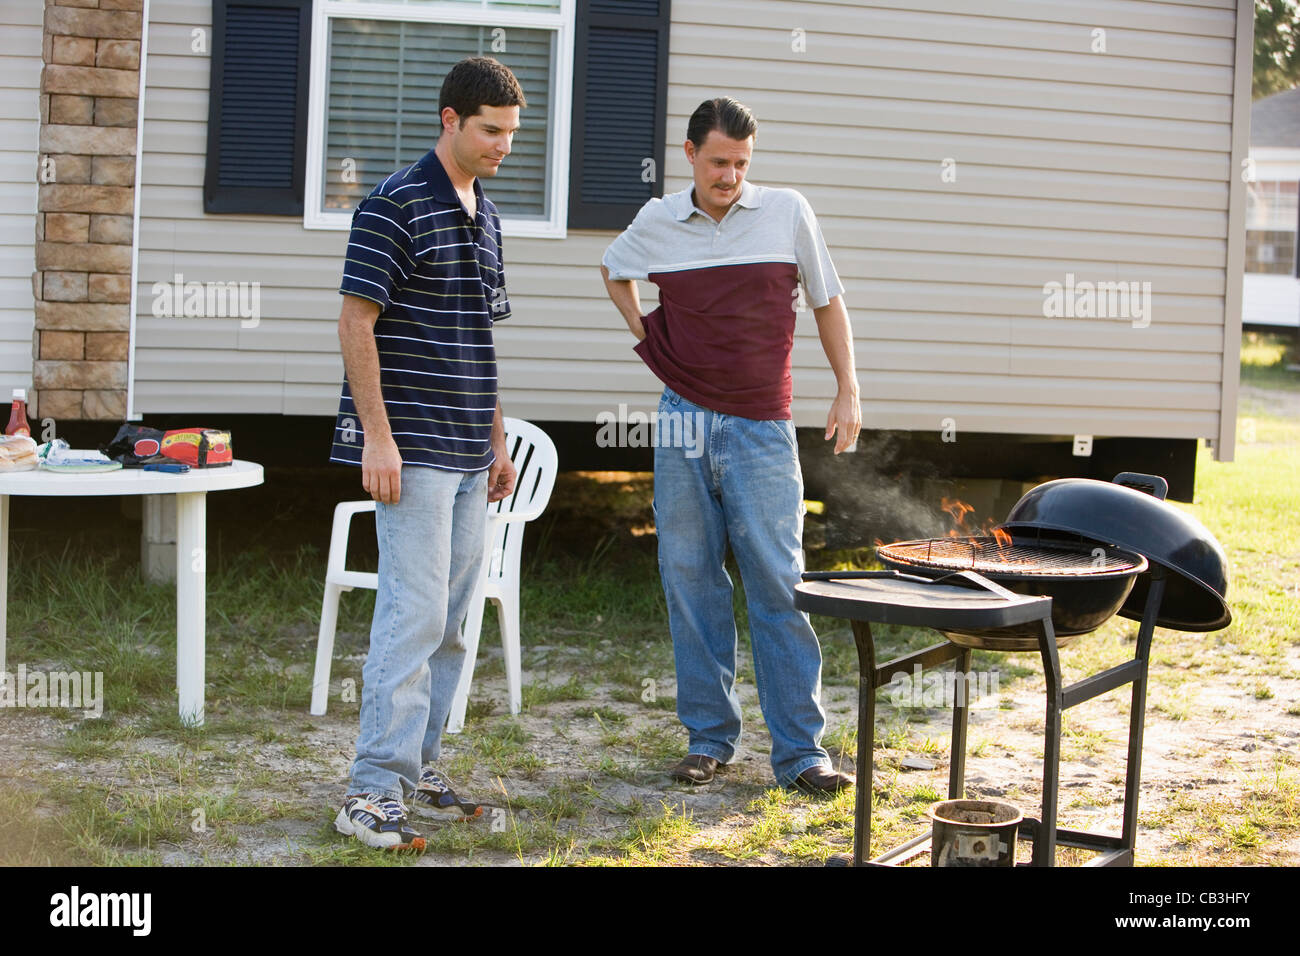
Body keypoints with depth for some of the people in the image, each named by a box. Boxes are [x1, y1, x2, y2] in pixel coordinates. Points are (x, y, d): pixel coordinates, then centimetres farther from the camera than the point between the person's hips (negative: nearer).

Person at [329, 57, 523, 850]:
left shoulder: (486, 215, 17)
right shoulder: (397, 206, -9)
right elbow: (356, 322, -13)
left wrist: (498, 442, 20)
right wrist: (376, 436, -18)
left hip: (469, 455, 8)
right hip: (413, 451, -8)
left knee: (451, 621, 11)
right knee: (414, 615, -11)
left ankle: (418, 768, 20)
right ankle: (374, 792, -7)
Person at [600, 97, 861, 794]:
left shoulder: (787, 212, 1)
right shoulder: (657, 222, 6)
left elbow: (827, 301, 11)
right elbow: (613, 269, 28)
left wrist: (848, 391, 5)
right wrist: (642, 331, 13)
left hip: (761, 427, -2)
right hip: (684, 419, 2)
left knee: (779, 584, -4)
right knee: (690, 581, 5)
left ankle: (799, 750, 0)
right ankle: (709, 737, 16)